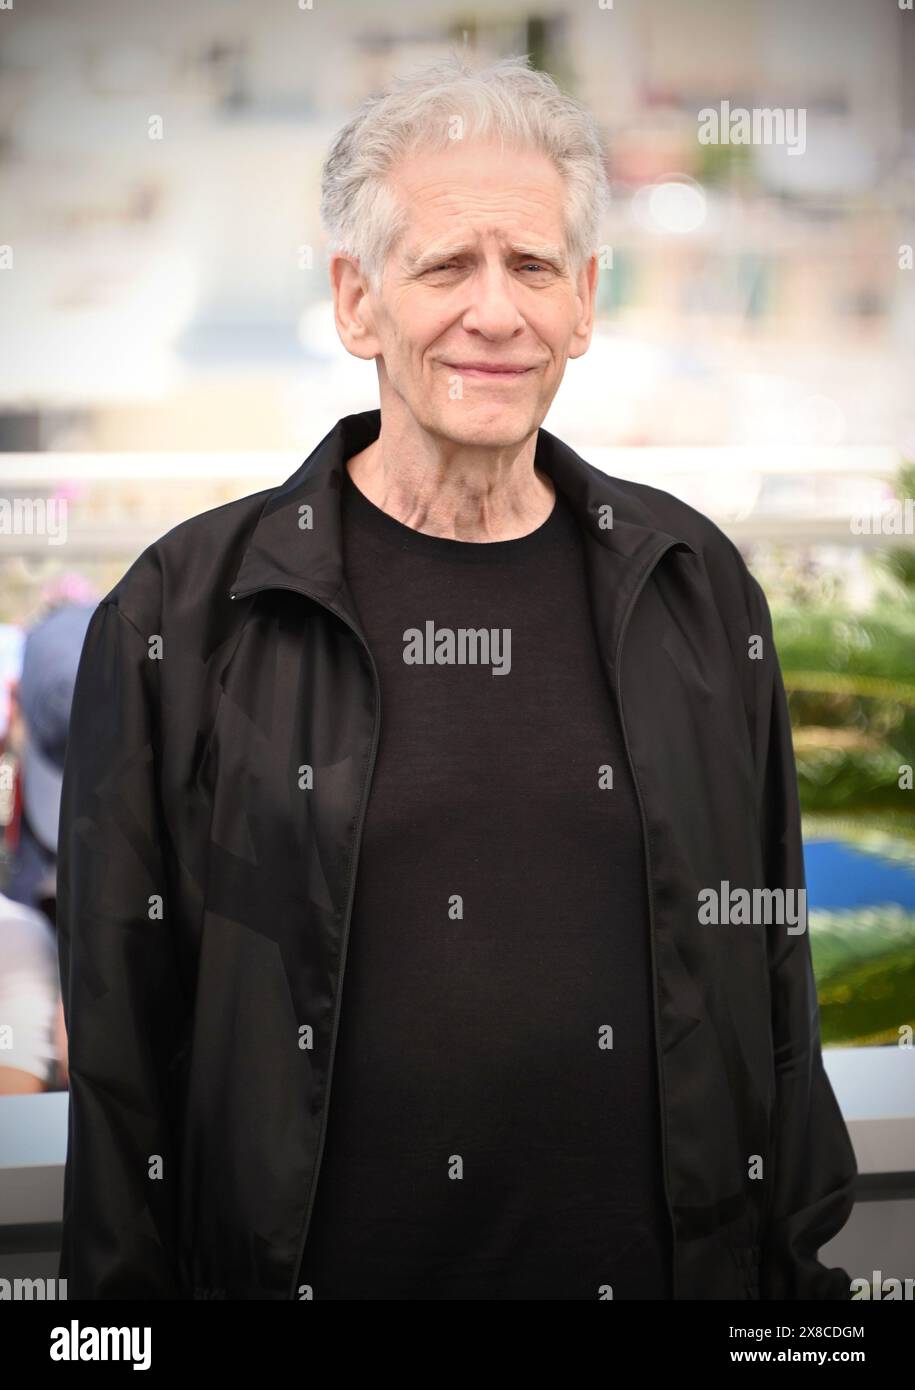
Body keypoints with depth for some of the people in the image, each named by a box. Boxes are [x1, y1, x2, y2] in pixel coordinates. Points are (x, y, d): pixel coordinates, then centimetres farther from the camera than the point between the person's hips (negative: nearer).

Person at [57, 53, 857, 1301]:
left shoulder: (694, 586, 4)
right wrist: (126, 1283, -4)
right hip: (311, 1259, -2)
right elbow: (122, 1023, -3)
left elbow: (772, 966, 7)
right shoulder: (183, 613, -5)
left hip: (671, 1263, 3)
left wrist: (801, 1269, 6)